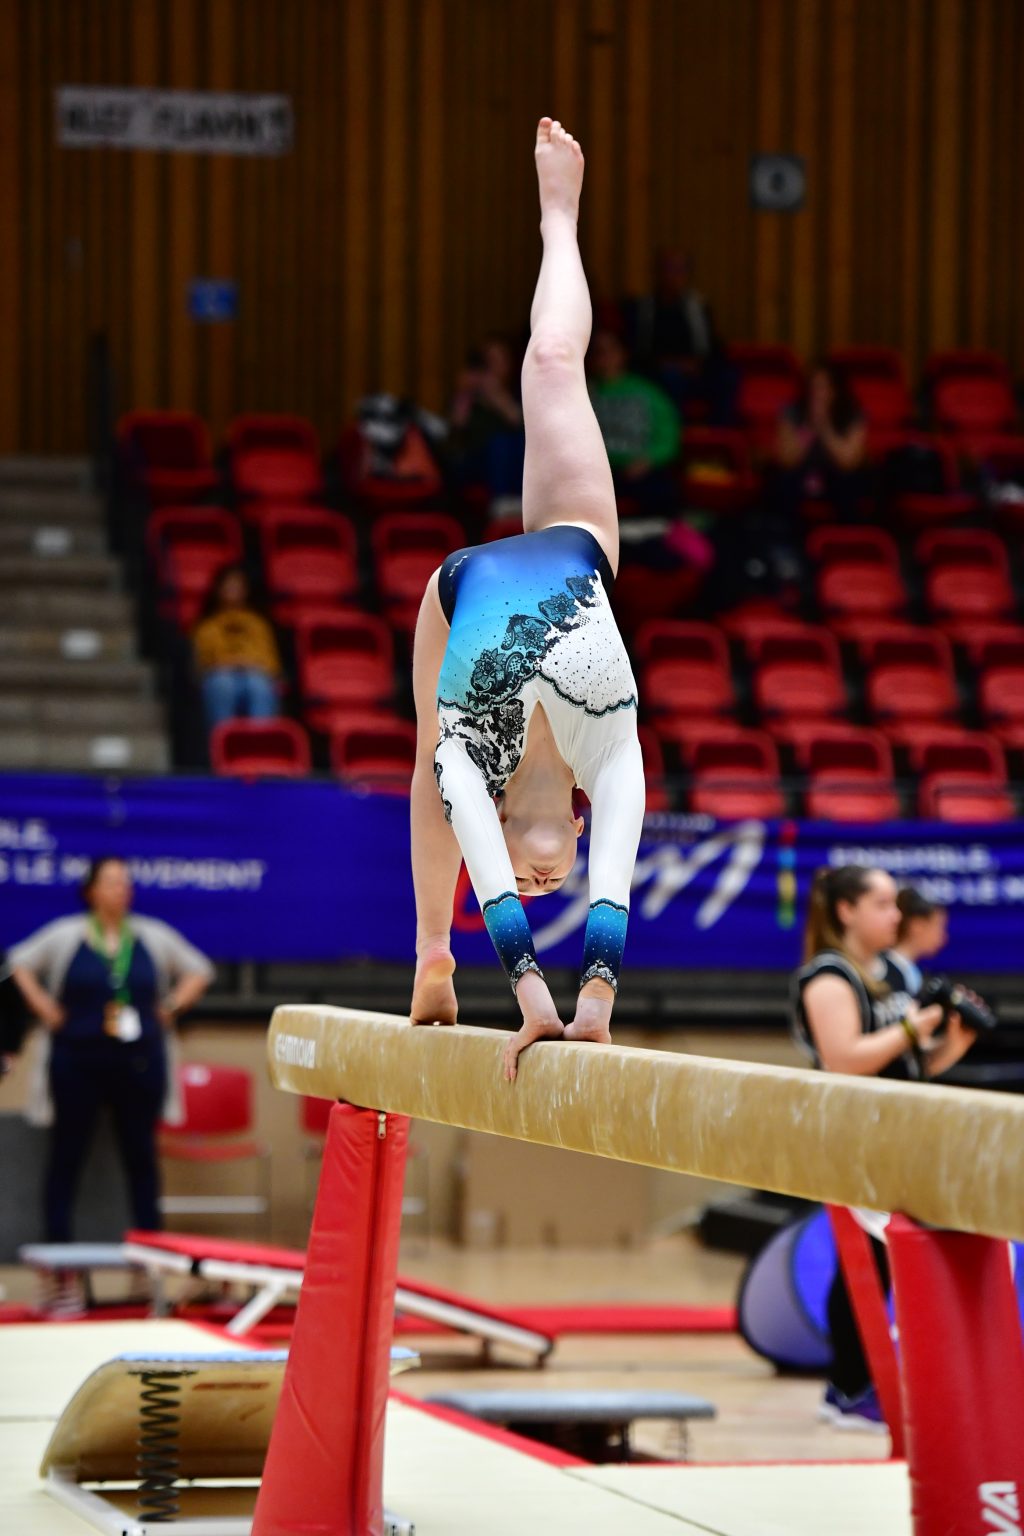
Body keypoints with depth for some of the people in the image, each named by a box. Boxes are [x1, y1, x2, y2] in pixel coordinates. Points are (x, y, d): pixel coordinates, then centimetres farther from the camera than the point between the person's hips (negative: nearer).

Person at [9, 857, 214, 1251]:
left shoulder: (154, 936, 8)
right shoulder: (65, 935, 2)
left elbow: (198, 971, 18)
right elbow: (21, 963, 11)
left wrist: (172, 1007, 6)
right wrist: (43, 1007, 2)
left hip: (139, 1063, 1)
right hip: (79, 1062, -1)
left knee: (141, 1154, 3)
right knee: (67, 1153, 2)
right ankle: (57, 1244, 7)